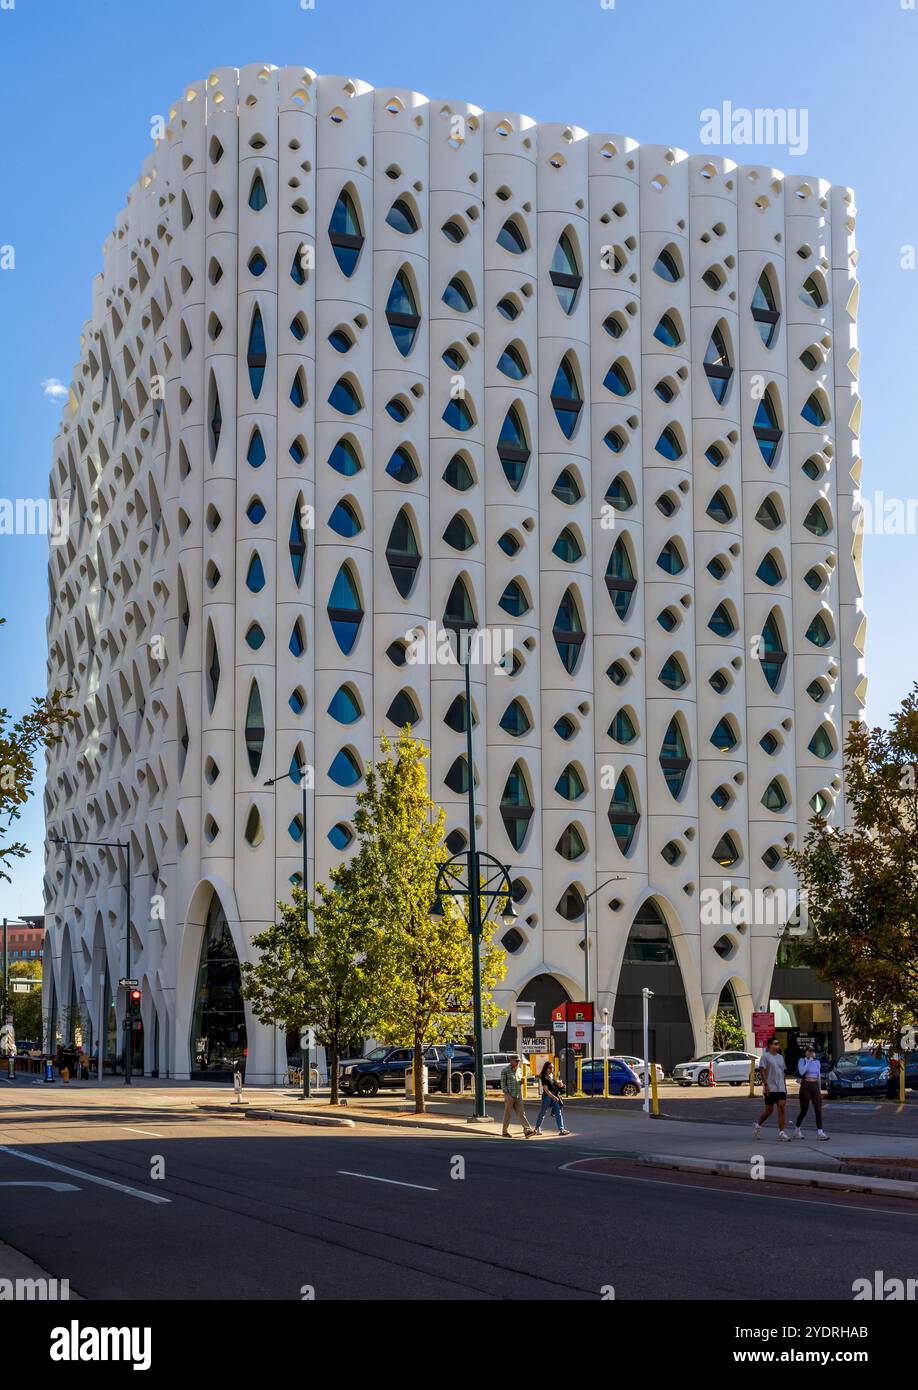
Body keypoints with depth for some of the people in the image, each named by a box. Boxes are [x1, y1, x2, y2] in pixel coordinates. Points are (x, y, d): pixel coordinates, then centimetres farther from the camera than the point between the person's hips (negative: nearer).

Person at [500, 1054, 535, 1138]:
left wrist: (521, 1081, 0)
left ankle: (527, 1130, -12)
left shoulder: (519, 1070, 14)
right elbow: (503, 1083, -8)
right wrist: (507, 1094, -16)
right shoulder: (505, 1070, -6)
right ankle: (505, 1132, 13)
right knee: (508, 1114, 2)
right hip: (509, 1096, -5)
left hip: (518, 1096, 5)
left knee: (521, 1113, -2)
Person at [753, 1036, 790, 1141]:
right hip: (770, 1088, -6)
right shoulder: (765, 1056, -4)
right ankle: (757, 1125, 23)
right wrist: (765, 1084, -19)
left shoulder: (780, 1057, 17)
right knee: (769, 1110, 0)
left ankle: (781, 1132, -7)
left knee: (781, 1108, -5)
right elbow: (762, 1071, -11)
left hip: (781, 1088, 6)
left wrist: (785, 1086, 17)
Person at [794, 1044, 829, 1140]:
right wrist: (809, 1061, -18)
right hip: (805, 1086, -5)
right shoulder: (802, 1061, -3)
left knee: (818, 1110, -5)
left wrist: (820, 1089, 17)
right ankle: (797, 1130, 21)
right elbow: (802, 1072, -22)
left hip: (815, 1086, 5)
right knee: (804, 1110, 2)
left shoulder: (817, 1062, 12)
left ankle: (820, 1132, -9)